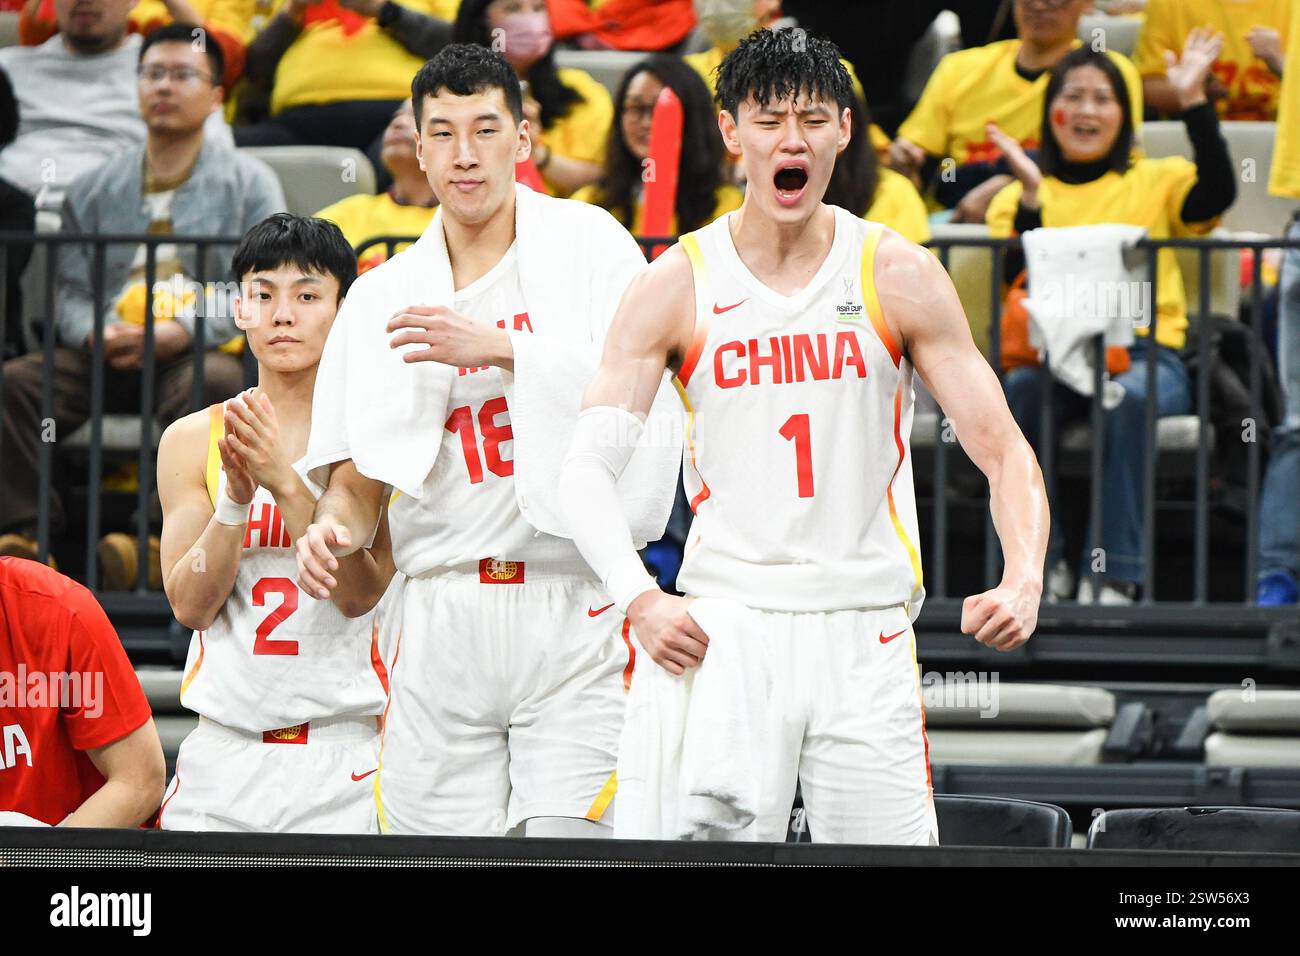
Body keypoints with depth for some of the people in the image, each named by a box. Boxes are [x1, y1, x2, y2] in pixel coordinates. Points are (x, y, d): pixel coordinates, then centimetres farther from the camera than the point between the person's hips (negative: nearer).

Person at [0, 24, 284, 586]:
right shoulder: (96, 189, 23)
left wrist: (182, 332, -16)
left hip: (202, 349, -3)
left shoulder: (249, 183, 13)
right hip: (106, 352, 3)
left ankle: (169, 541, -43)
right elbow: (69, 287, 15)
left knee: (213, 384, -39)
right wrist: (97, 334, -11)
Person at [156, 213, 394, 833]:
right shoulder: (192, 440, 7)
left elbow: (361, 593, -11)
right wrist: (235, 497, -15)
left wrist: (284, 480, -21)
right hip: (222, 754, 2)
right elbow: (191, 605, 0)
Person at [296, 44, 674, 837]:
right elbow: (359, 479, 14)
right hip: (440, 615, 3)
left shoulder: (589, 243, 4)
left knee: (567, 836, -14)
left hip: (571, 607, -3)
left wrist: (500, 348, -15)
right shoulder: (383, 296, 13)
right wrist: (333, 527, -9)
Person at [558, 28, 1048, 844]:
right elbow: (589, 468, -2)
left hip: (866, 638, 1)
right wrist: (640, 598, -20)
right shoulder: (676, 288, 1)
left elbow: (1002, 448, 2)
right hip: (722, 625, -1)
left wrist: (1024, 577, -17)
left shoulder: (898, 276, 3)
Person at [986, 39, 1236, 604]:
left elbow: (1219, 193, -8)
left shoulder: (1159, 182, 15)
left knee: (1127, 398, -37)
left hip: (1146, 354, -1)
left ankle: (1114, 575, -34)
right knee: (1008, 395, -33)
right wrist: (1030, 197, -11)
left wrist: (1193, 101, -11)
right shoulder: (1016, 198, 17)